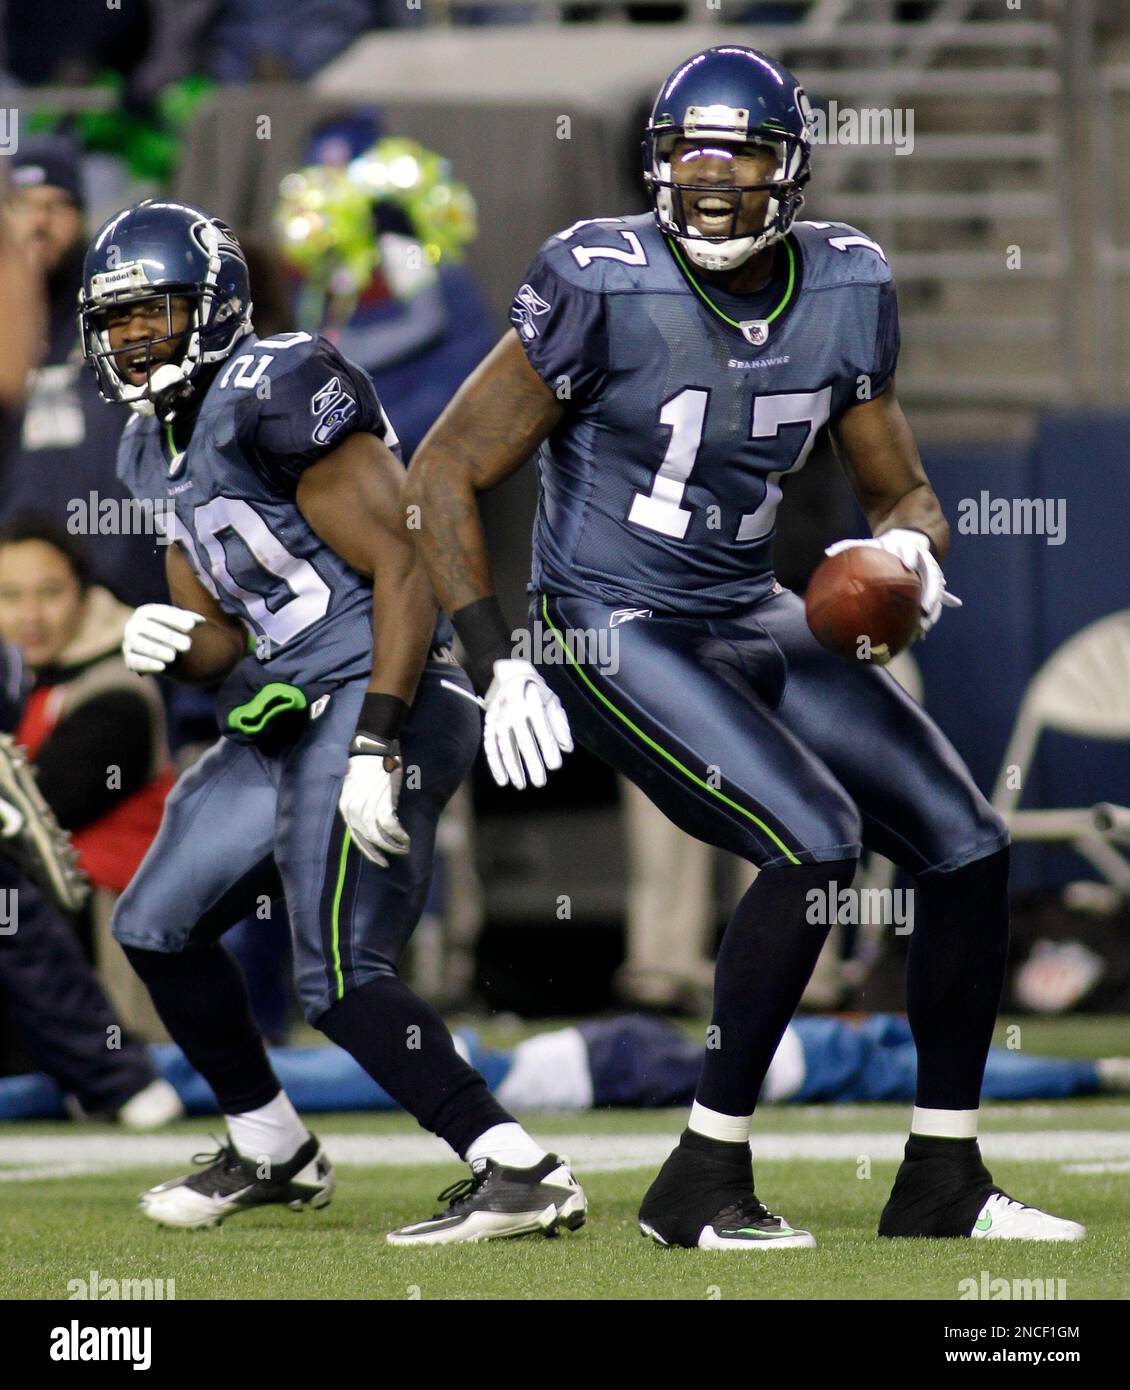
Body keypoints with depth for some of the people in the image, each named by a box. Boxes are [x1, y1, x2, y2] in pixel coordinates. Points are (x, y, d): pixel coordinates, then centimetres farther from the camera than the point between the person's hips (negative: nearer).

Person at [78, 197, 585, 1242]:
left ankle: (522, 1175, -20)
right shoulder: (161, 450, 15)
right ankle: (273, 1154, 30)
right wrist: (171, 647, -6)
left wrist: (376, 748, -25)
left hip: (378, 695, -10)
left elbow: (403, 571, -18)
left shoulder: (277, 394, -14)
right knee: (159, 925, 16)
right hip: (285, 719, 10)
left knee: (340, 974, -19)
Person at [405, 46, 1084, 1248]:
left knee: (965, 844, 2)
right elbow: (444, 477, -12)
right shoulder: (605, 291, -18)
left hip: (753, 620, 7)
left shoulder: (843, 293, -1)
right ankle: (703, 1184, -14)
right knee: (817, 843, -24)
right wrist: (498, 669, -18)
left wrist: (909, 550, -14)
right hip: (615, 638, -7)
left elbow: (900, 494, 11)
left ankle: (942, 1183, 14)